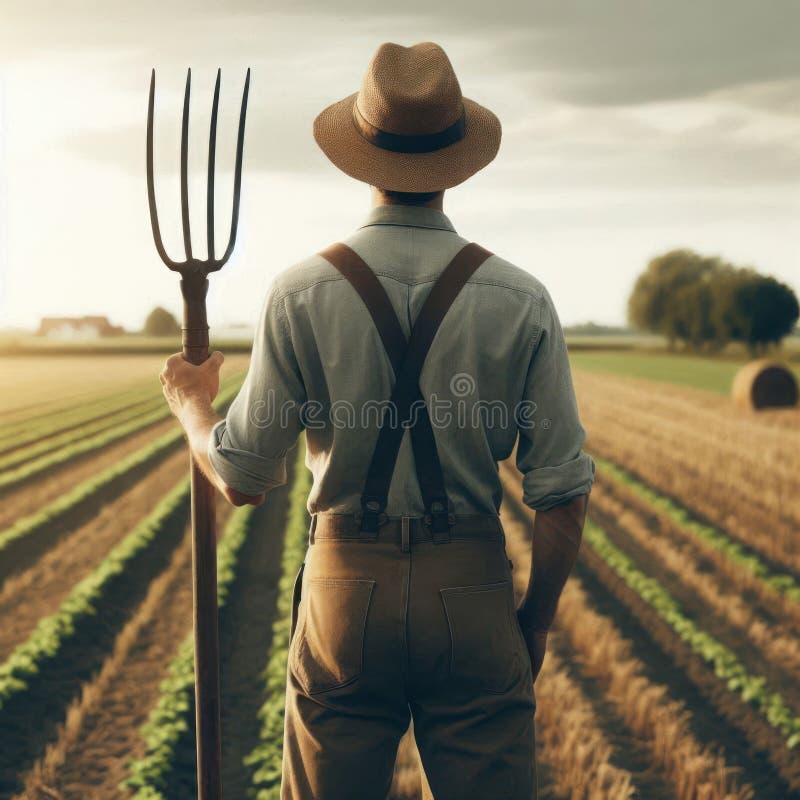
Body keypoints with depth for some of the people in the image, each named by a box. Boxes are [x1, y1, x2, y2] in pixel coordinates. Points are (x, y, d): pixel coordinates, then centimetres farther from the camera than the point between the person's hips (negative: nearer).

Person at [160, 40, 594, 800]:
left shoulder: (302, 294, -7)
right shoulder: (519, 301, -5)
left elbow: (243, 479, -3)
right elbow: (563, 488, -5)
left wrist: (190, 403, 18)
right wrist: (537, 617, 10)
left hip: (346, 592, 0)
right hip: (472, 593, 0)